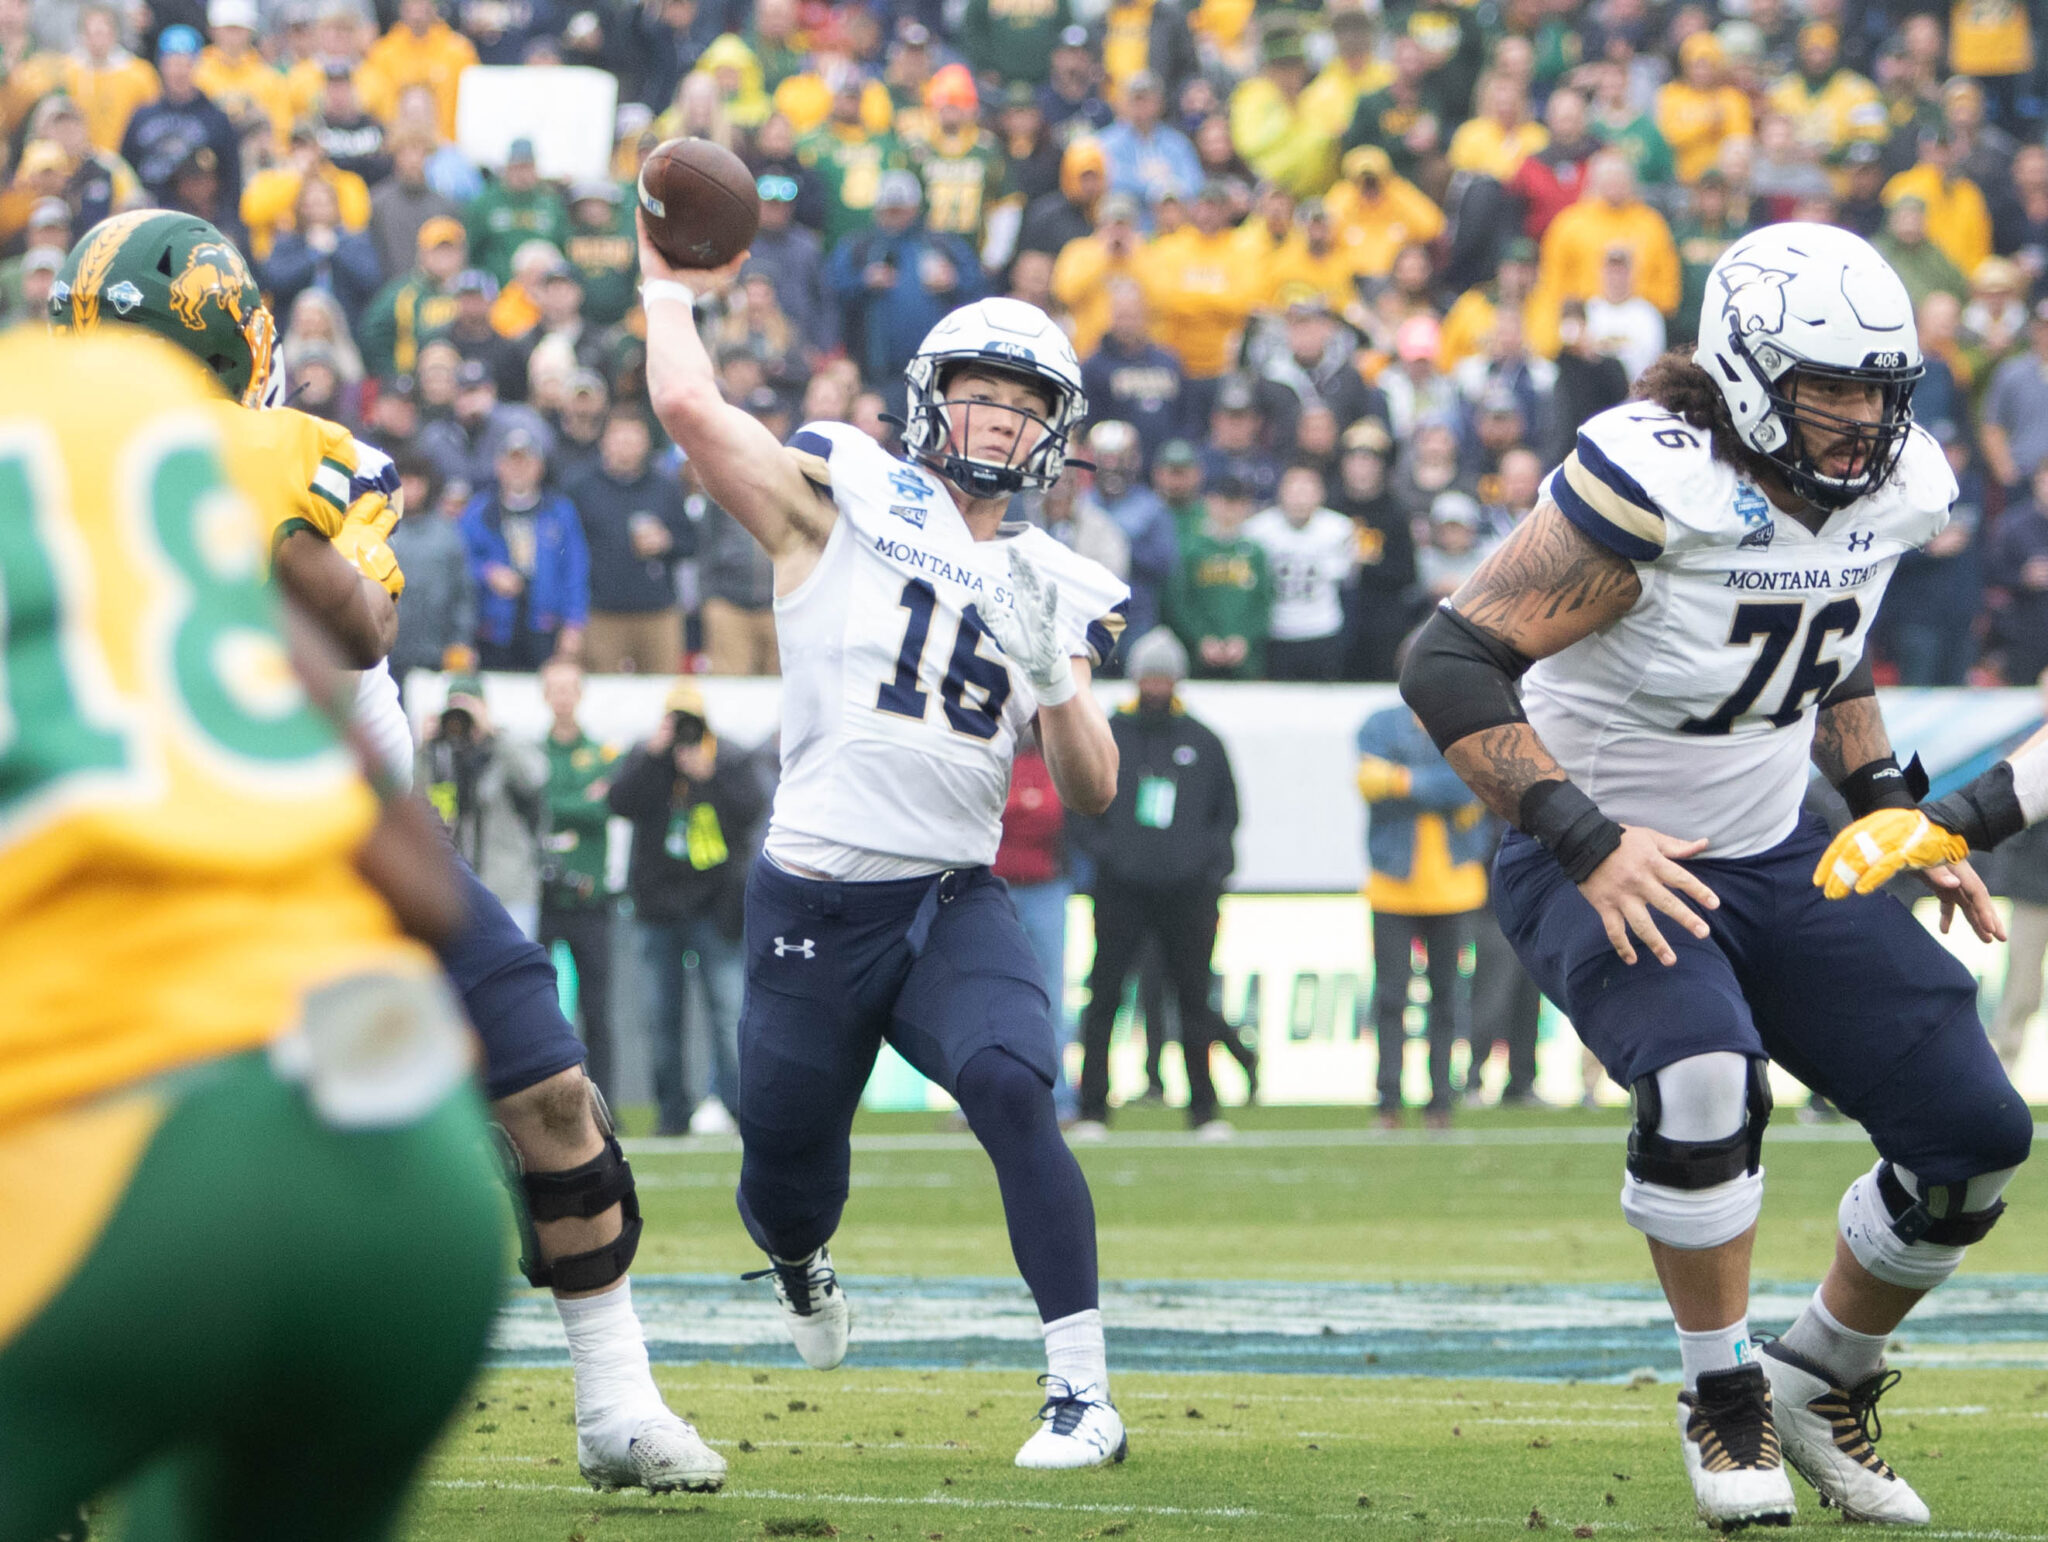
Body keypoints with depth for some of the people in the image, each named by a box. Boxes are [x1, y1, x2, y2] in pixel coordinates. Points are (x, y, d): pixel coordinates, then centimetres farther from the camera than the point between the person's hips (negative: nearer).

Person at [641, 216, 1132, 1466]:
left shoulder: (1048, 588, 12)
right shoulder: (843, 500, 0)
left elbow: (1093, 794, 10)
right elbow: (689, 404, -12)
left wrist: (1061, 682, -8)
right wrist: (671, 288, 3)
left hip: (955, 905, 1)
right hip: (813, 910, -1)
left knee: (1014, 1094, -27)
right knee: (787, 1170, 10)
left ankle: (1084, 1396, -24)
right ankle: (801, 1261, 51)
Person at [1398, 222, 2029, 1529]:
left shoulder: (1895, 490, -5)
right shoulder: (1656, 484, -27)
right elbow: (1451, 664, -27)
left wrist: (1892, 812, 6)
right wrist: (1587, 843, -31)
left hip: (1777, 856, 7)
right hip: (1604, 867, -7)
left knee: (1974, 1135, -3)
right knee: (1702, 1078, -35)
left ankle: (1825, 1384, 22)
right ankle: (1725, 1406, -12)